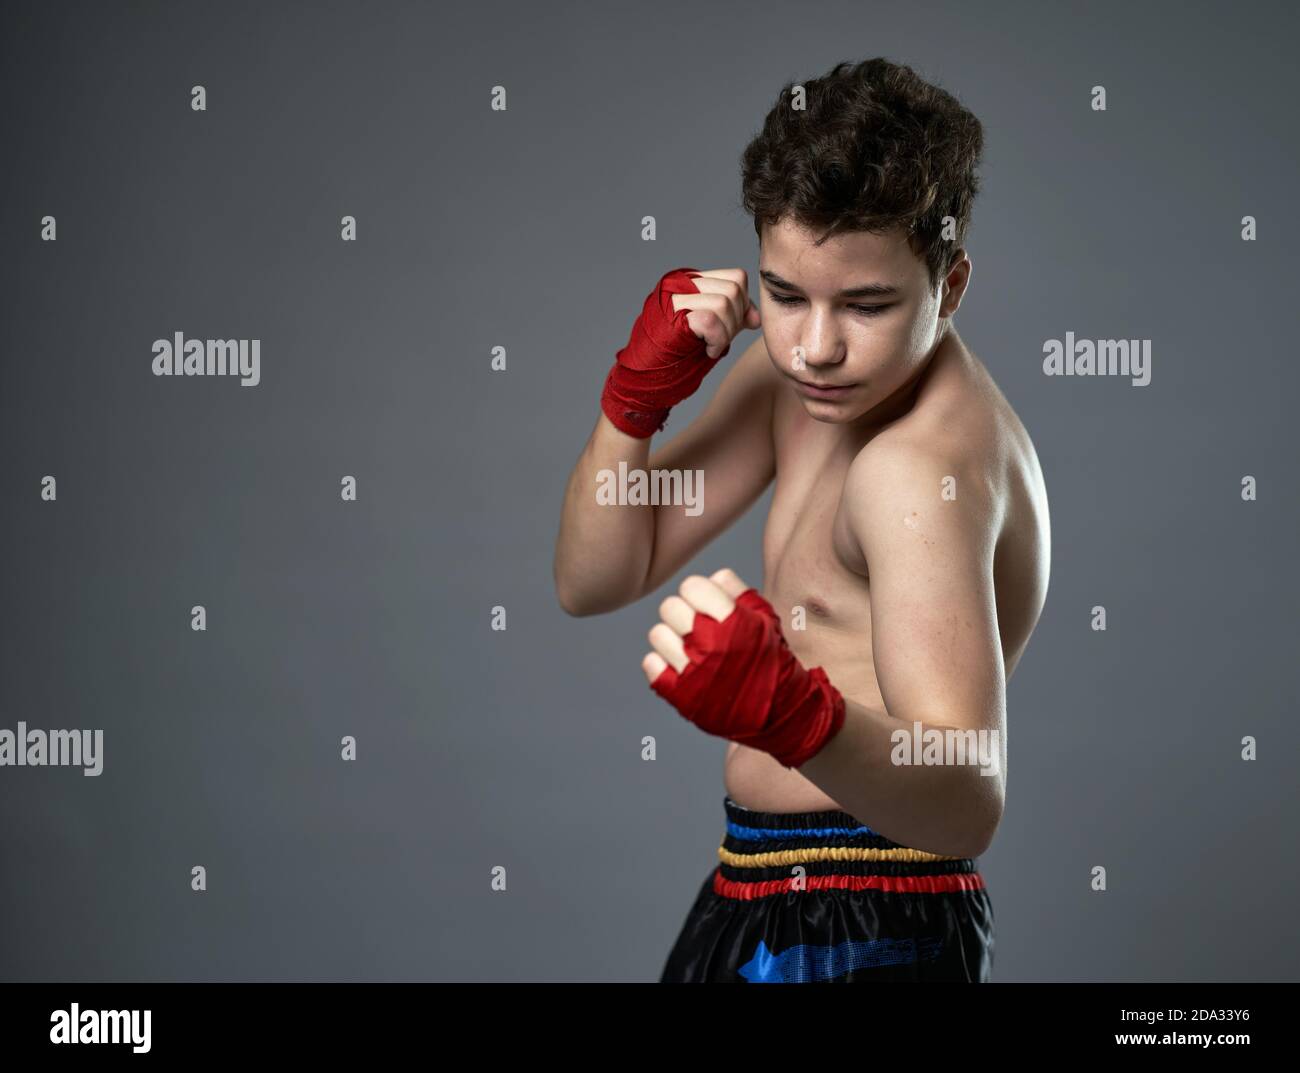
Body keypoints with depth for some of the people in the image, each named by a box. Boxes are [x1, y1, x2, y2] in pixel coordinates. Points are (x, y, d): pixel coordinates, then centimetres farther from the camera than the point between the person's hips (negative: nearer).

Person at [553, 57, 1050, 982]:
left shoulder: (924, 462, -26)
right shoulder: (790, 378, 2)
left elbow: (970, 806, -37)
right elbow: (593, 582, 5)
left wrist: (792, 714, -55)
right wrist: (637, 395, -11)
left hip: (858, 937, -9)